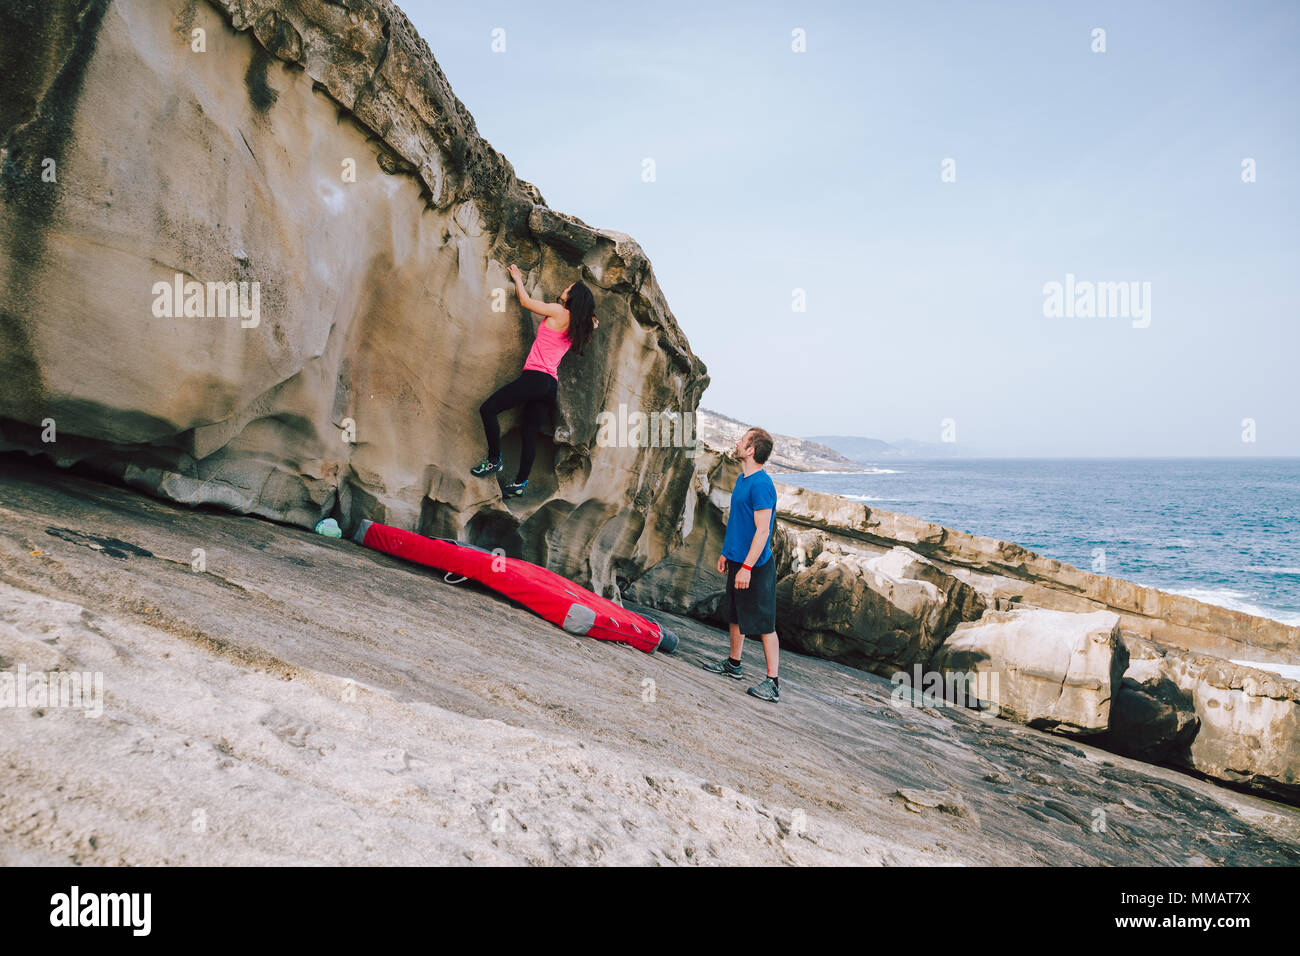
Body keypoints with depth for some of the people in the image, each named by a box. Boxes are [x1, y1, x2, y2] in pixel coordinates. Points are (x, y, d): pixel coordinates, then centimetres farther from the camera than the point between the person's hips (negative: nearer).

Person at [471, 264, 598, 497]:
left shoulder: (559, 312, -5)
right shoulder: (577, 326, 15)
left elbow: (525, 301, 7)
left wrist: (517, 278, 21)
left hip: (536, 377, -8)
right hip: (551, 384, 8)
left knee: (488, 409, -3)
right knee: (529, 431, 12)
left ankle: (494, 460, 0)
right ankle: (520, 483, 12)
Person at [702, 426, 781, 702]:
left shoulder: (761, 484, -20)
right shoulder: (742, 479, 10)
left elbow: (762, 530, -23)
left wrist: (747, 567, -25)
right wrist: (726, 552, 23)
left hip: (755, 565, -10)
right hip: (737, 560, 10)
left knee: (764, 623, -4)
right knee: (735, 615, 20)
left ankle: (773, 682, 1)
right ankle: (734, 664, 35)